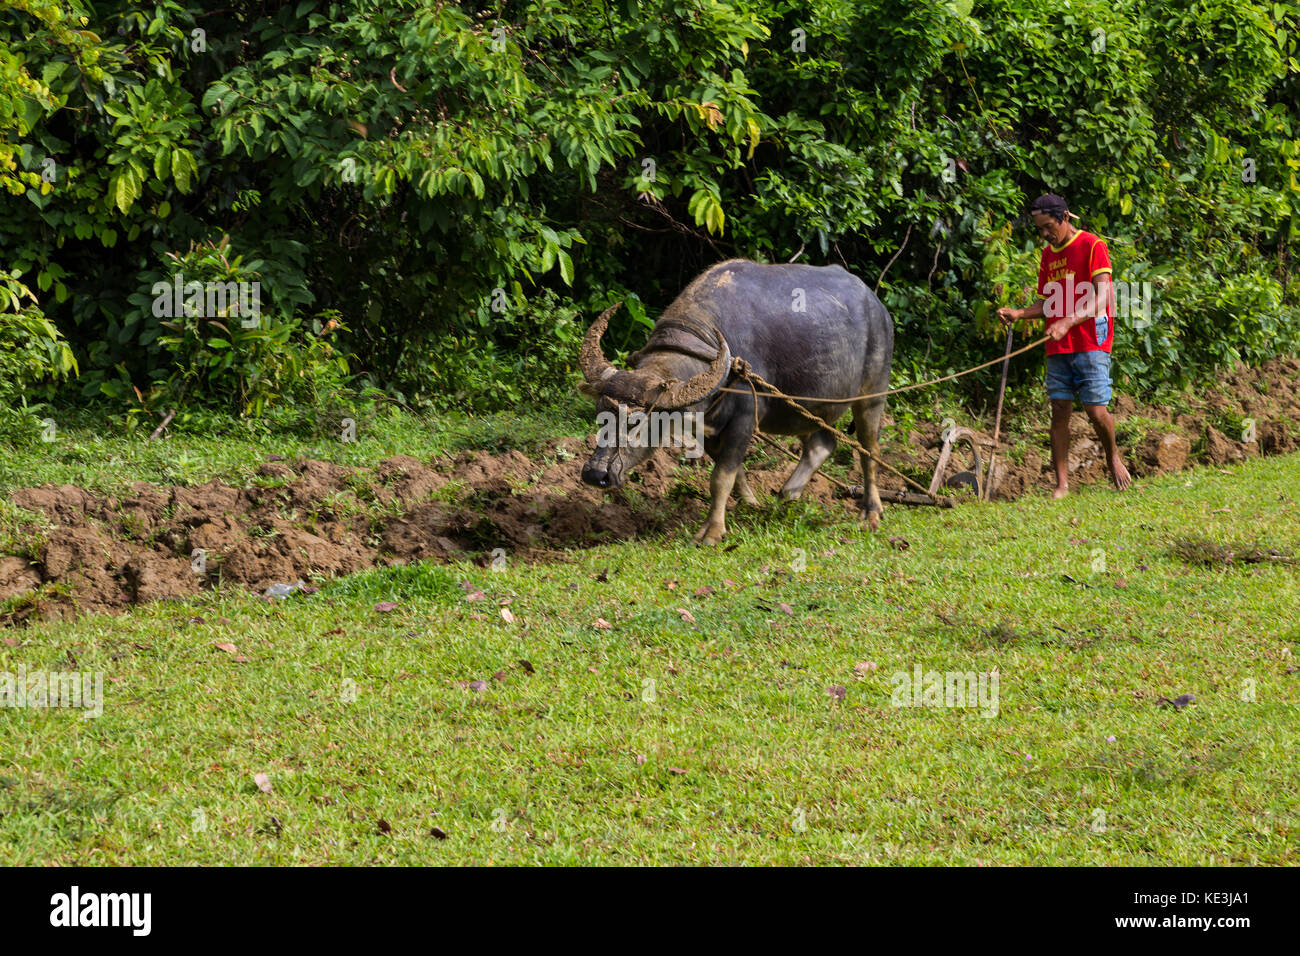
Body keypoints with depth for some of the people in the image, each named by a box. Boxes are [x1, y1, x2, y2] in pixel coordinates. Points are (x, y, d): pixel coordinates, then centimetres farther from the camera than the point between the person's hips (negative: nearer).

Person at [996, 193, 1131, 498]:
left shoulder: (1092, 246, -6)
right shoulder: (1048, 255, 15)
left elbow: (1101, 298, -15)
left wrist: (1068, 323, -26)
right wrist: (1019, 313, 2)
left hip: (1090, 344, -6)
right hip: (1058, 348, 6)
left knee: (1096, 410, -8)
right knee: (1059, 410, 0)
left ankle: (1113, 456, 22)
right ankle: (1062, 484, 0)